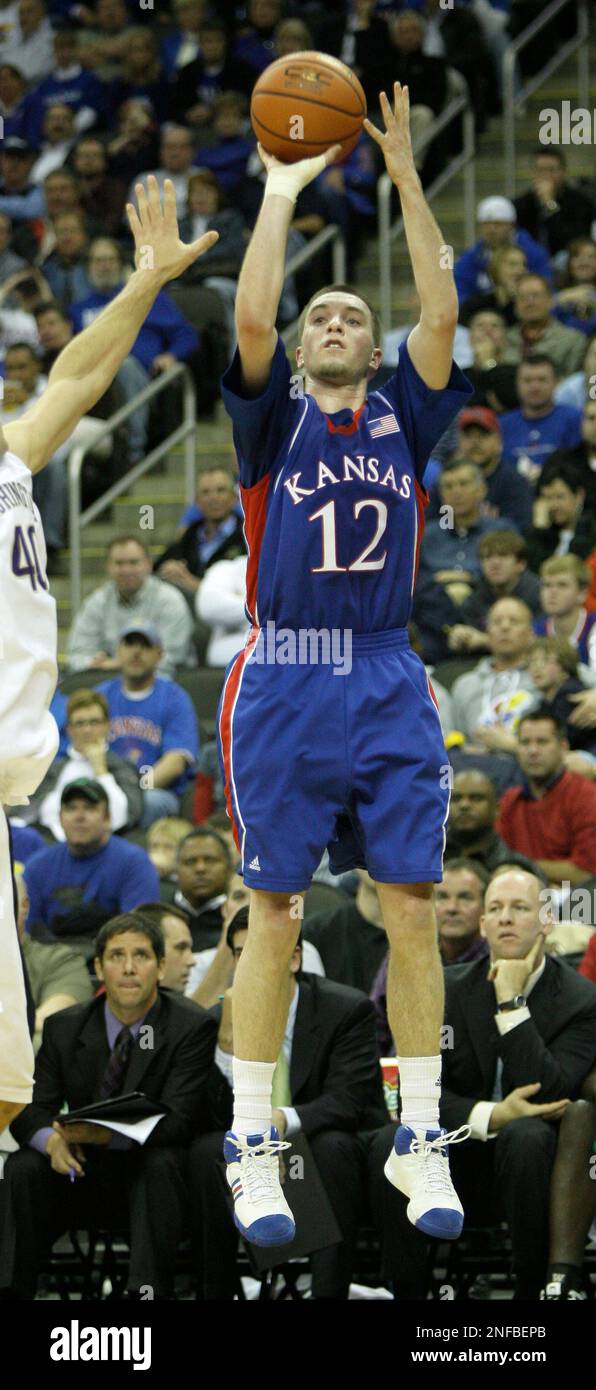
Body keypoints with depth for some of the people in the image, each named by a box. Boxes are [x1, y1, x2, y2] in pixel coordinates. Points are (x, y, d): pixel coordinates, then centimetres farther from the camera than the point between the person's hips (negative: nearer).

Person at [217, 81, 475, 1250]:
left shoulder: (403, 421, 12)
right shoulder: (274, 420, 7)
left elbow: (441, 318, 0)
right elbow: (251, 319, -9)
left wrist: (406, 183, -1)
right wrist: (282, 194, -5)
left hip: (389, 686, 2)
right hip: (285, 689, -2)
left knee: (411, 912, -1)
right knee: (274, 918, -1)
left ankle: (419, 1143, 5)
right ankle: (253, 1149, 3)